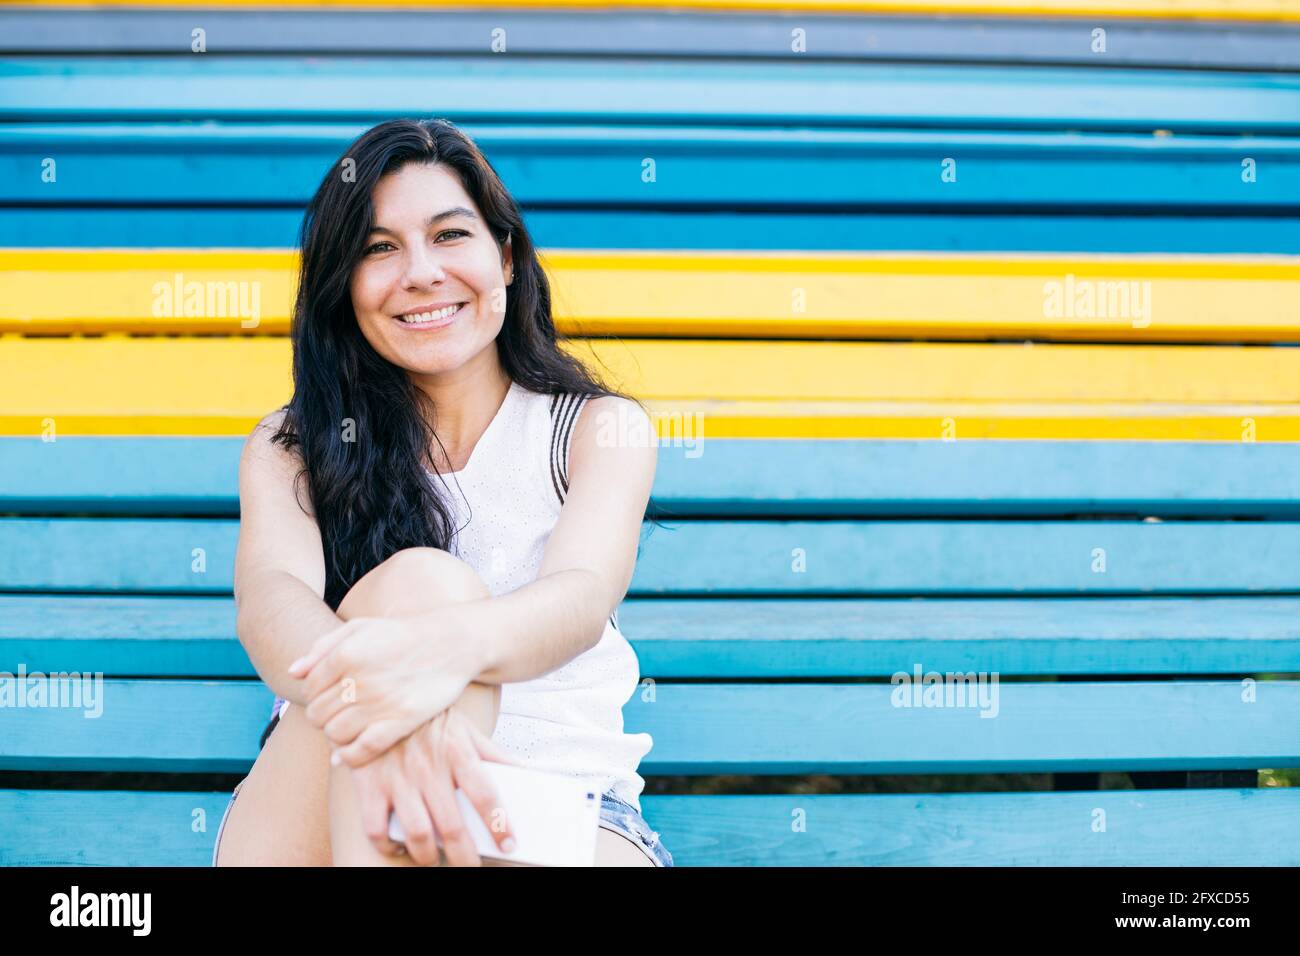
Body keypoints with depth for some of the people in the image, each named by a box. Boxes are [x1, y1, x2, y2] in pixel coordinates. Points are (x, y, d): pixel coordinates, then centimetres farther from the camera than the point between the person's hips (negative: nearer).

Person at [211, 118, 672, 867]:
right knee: (417, 578, -28)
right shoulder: (290, 447, 11)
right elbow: (270, 595, -12)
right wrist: (375, 708, -37)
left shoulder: (600, 429, 8)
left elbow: (584, 597, -13)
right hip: (322, 813, 2)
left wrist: (449, 647, -39)